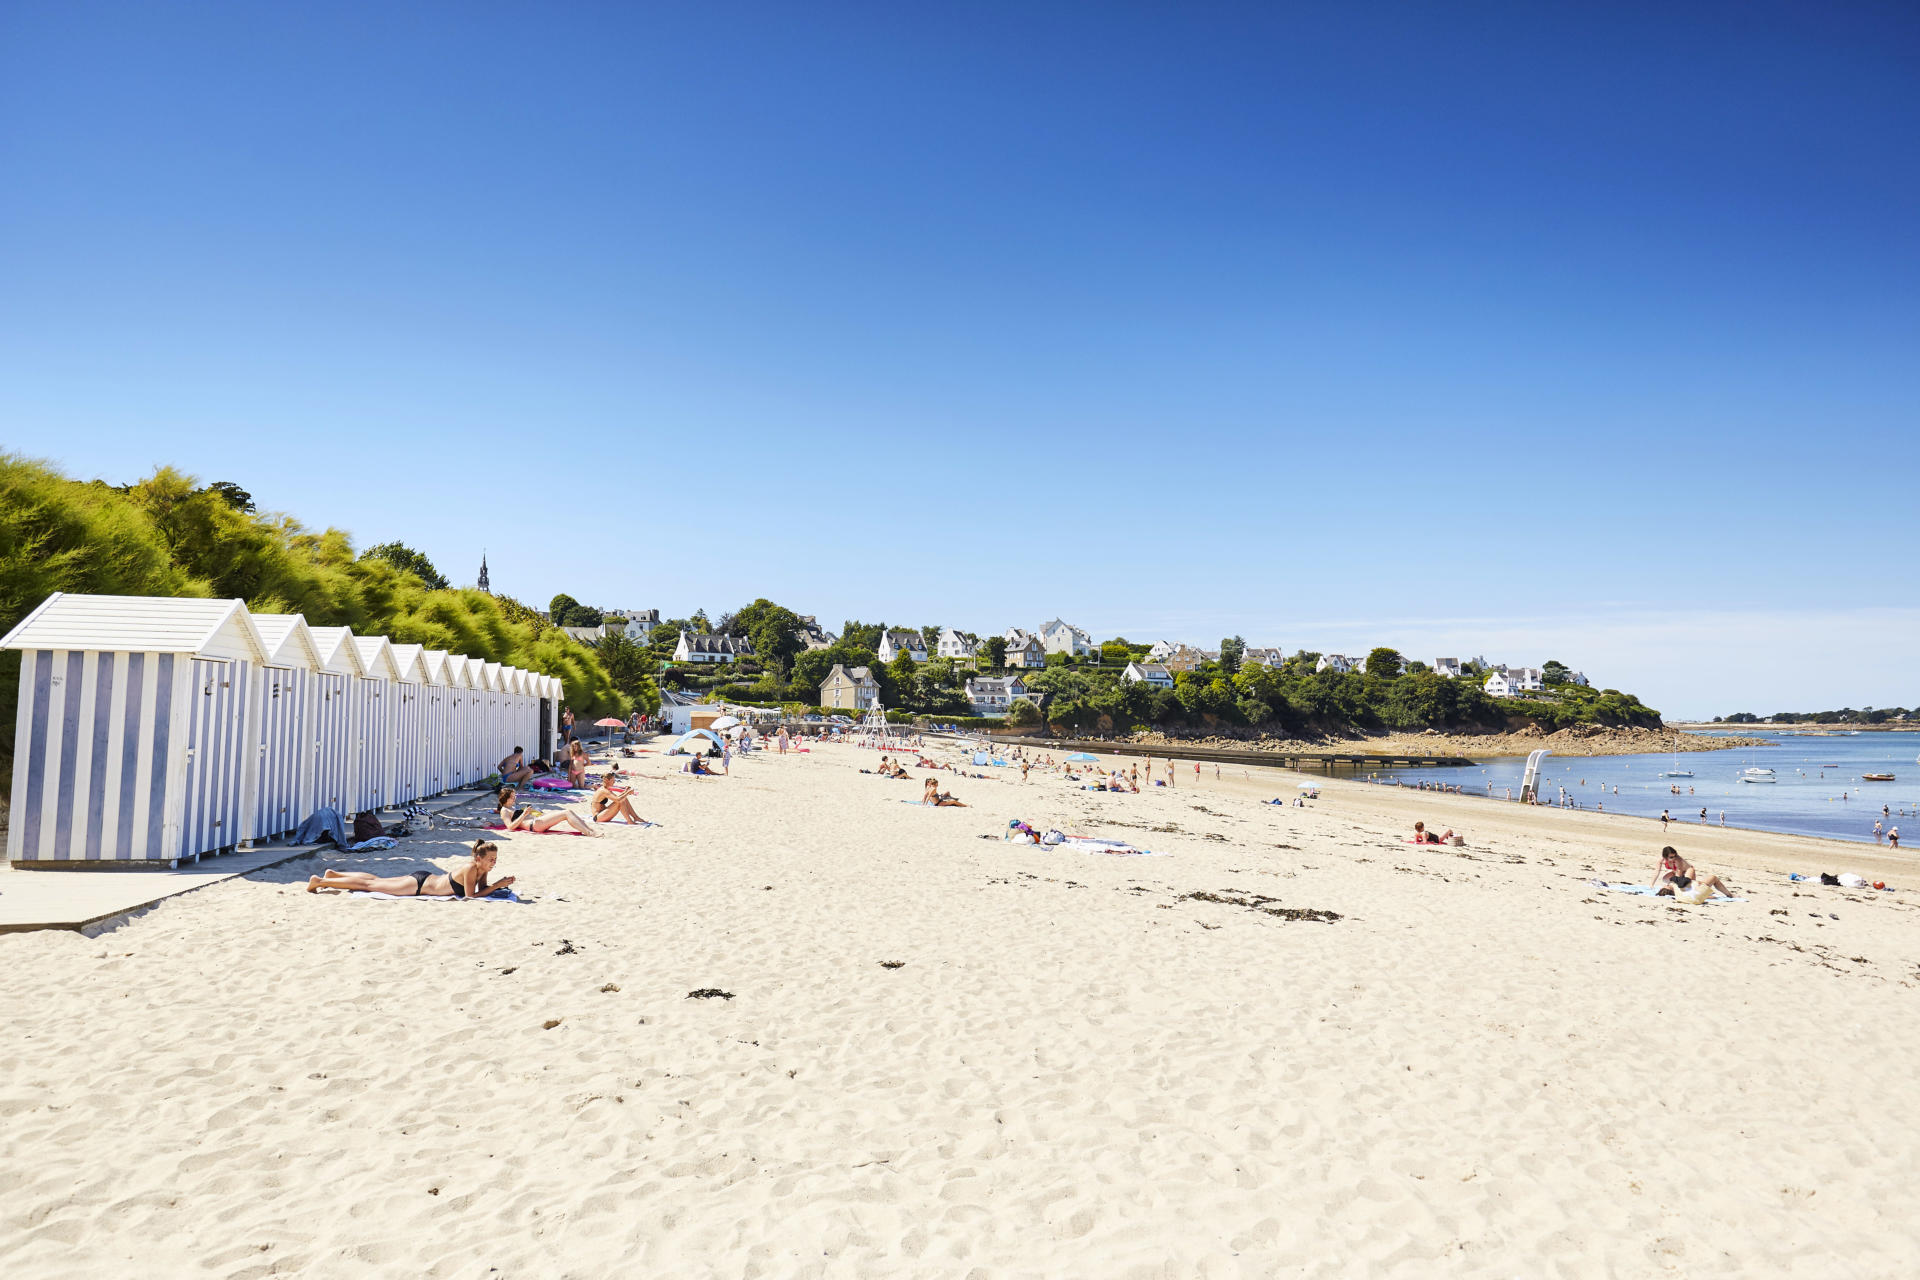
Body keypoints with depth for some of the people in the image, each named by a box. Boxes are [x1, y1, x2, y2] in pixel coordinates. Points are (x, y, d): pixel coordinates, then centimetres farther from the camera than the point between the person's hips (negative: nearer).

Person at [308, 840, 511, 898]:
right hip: (419, 884, -7)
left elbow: (481, 888, 4)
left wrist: (499, 884, -13)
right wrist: (497, 885, -29)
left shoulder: (480, 867, -7)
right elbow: (471, 895, -31)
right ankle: (320, 881, 14)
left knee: (376, 880, 22)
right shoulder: (471, 868, -30)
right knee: (370, 884, 4)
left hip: (425, 879, 7)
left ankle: (333, 874, 36)